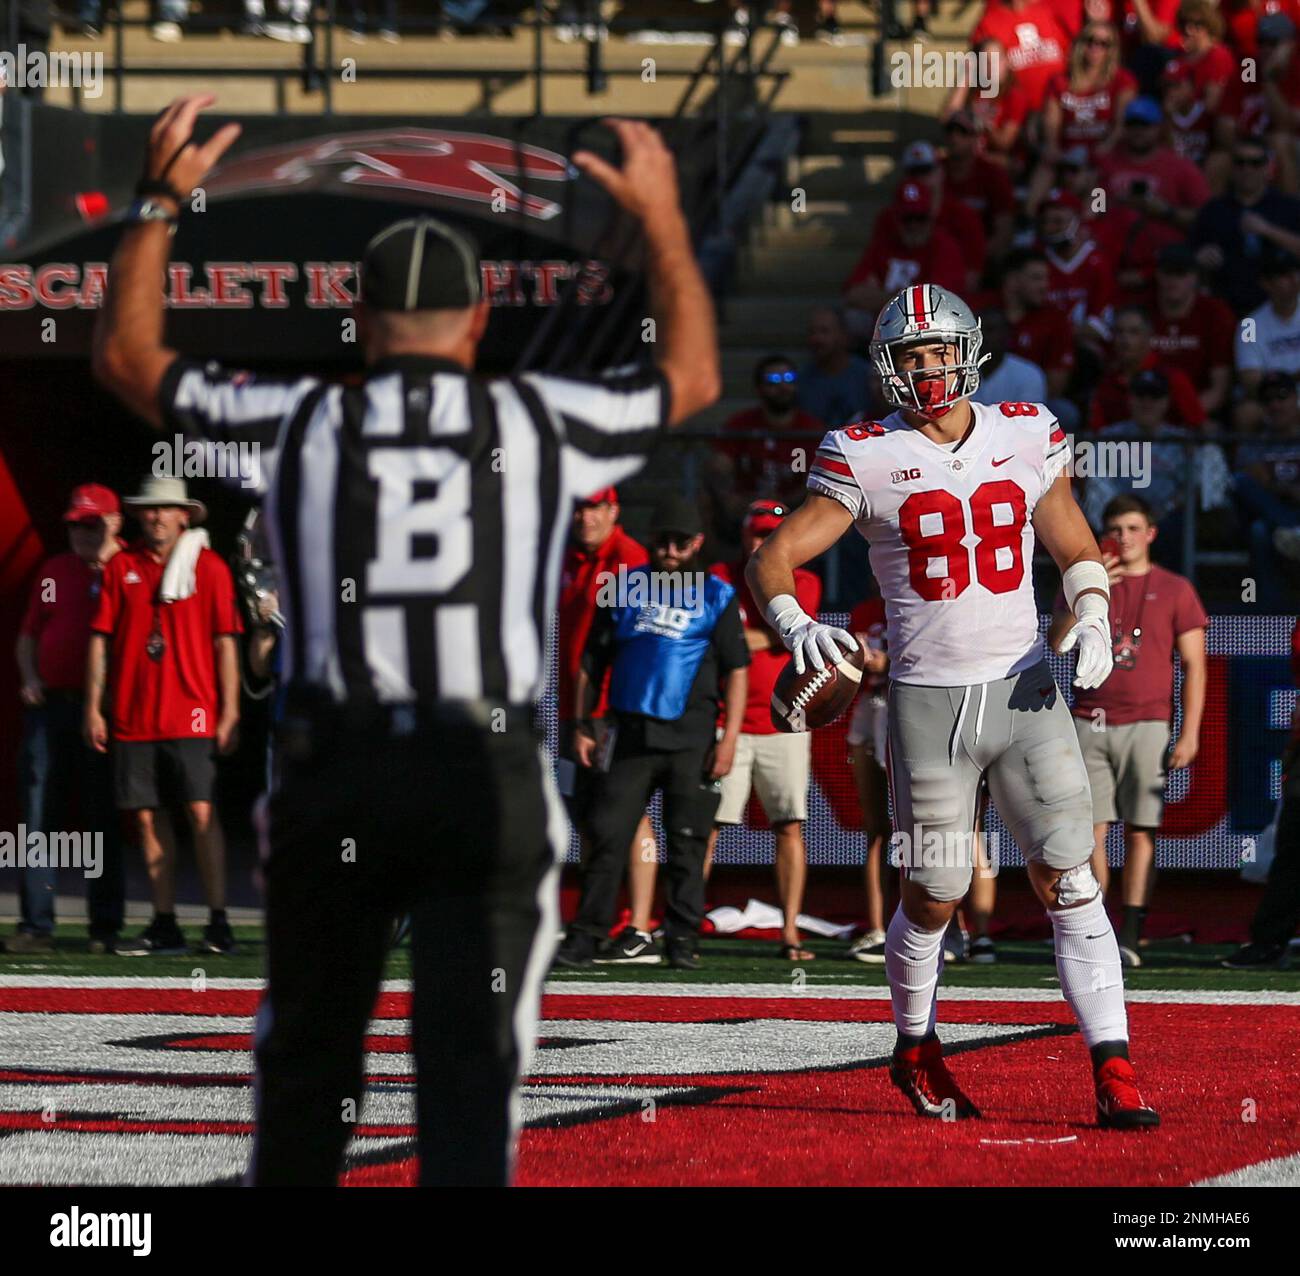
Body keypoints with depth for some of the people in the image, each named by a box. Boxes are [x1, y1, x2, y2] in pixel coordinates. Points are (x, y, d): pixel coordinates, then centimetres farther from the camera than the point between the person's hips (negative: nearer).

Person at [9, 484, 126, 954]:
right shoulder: (54, 571, 14)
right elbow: (29, 634, 22)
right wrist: (29, 677, 6)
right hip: (48, 704, 5)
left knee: (103, 820, 0)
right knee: (40, 814, 1)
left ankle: (106, 928, 5)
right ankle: (36, 925, 1)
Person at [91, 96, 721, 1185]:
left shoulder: (299, 425, 3)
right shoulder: (539, 424, 4)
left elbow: (127, 358, 19)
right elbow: (692, 377, 23)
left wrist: (161, 201, 25)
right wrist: (662, 217, 33)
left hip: (332, 774, 1)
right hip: (485, 780, -1)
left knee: (306, 1057, 16)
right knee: (470, 1062, -5)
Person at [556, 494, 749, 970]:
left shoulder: (716, 597, 5)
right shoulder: (625, 590, 10)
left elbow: (735, 671, 3)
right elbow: (593, 660, 15)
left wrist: (729, 738, -5)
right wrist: (583, 724, 8)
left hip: (691, 739, -1)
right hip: (631, 732, 1)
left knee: (687, 842, 1)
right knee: (607, 836, -4)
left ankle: (682, 939, 8)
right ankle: (586, 936, -1)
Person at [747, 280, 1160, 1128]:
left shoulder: (1026, 440, 5)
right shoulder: (869, 461, -3)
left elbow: (1078, 551, 17)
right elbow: (771, 560, -5)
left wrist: (1092, 620, -3)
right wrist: (797, 627, -25)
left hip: (1024, 692, 1)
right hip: (928, 701, -1)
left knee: (1070, 880, -7)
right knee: (935, 896, 6)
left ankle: (1115, 1073, -9)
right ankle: (917, 1050, 31)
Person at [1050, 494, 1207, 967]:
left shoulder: (1175, 590, 7)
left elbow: (1194, 666, 4)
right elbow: (1058, 643, 1)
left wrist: (1189, 733, -5)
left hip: (1147, 723, -2)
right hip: (1090, 723, 2)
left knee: (1141, 831, -6)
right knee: (1089, 830, -3)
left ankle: (1130, 936, -7)